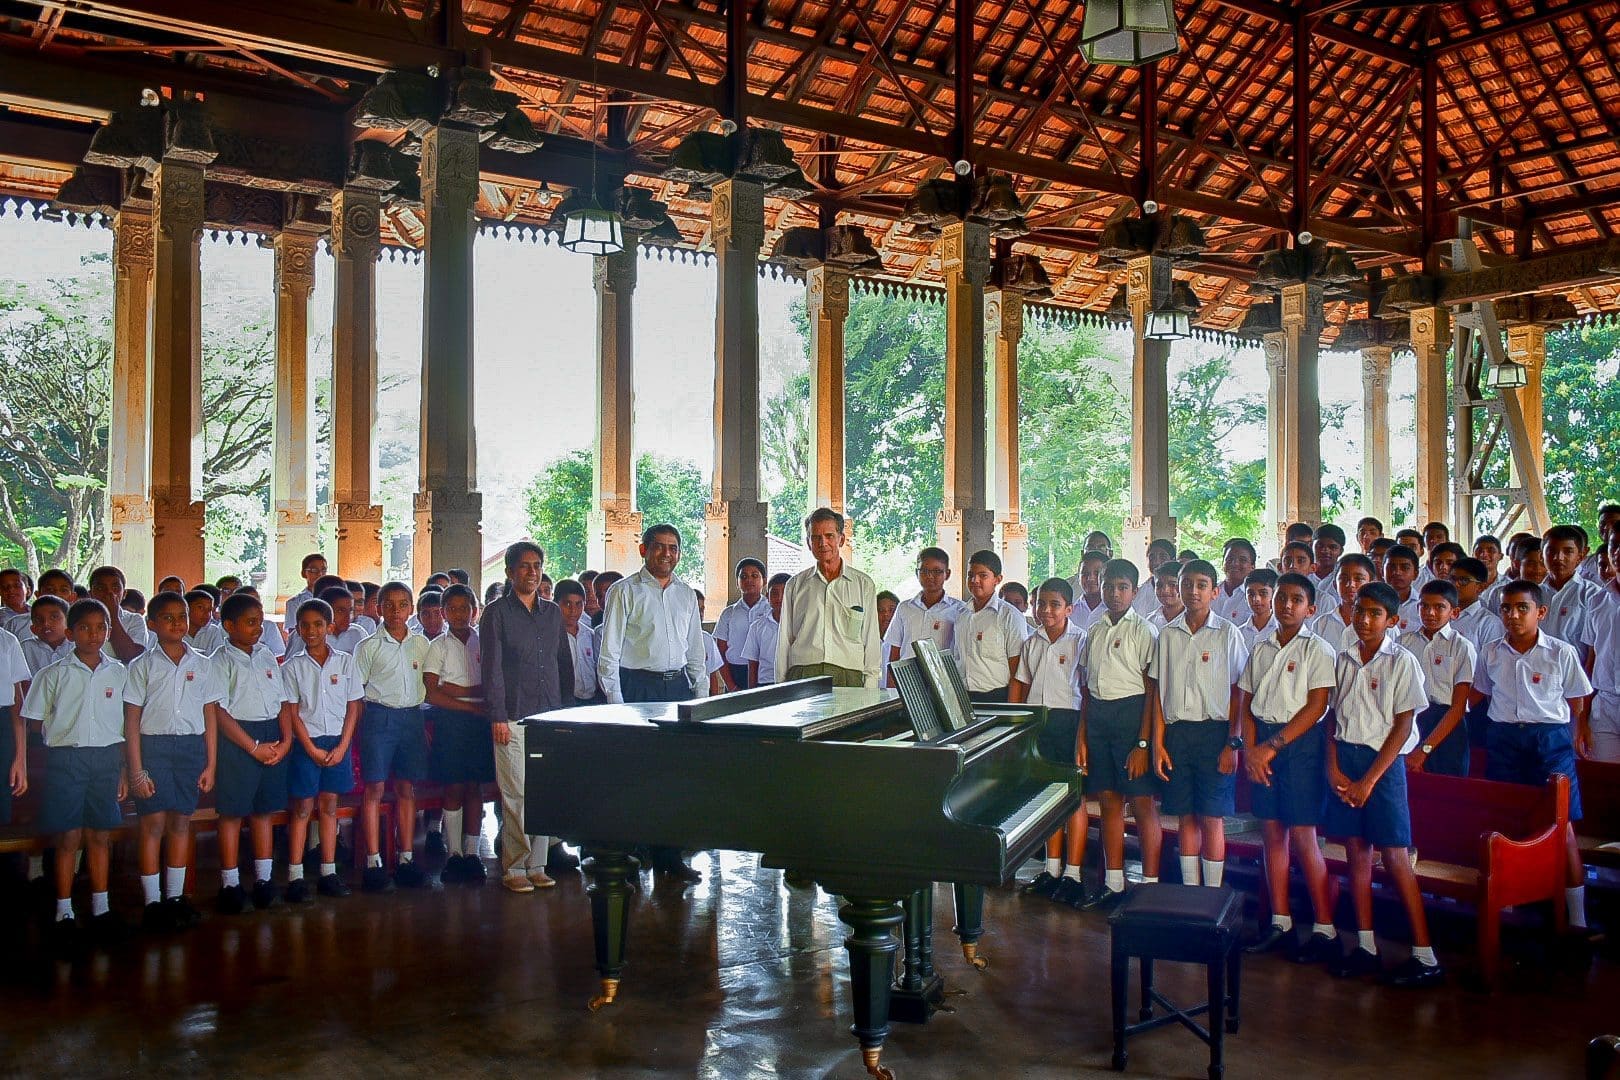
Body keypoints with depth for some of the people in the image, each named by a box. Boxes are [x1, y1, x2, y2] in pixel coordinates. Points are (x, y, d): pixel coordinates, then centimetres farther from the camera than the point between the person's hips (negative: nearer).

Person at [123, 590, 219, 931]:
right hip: (153, 746, -2)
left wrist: (211, 764, 5)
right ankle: (152, 902, 6)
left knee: (181, 822, 7)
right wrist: (136, 770, -8)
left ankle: (175, 897, 16)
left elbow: (210, 717, 8)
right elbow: (132, 720, -2)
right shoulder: (142, 666, 1)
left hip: (191, 747, 2)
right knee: (153, 824, -2)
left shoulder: (201, 665, 8)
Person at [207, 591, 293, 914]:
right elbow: (220, 712, -12)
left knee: (264, 810, 11)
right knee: (232, 813, 1)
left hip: (273, 737, 5)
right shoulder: (221, 661, -6)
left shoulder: (267, 656, 11)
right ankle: (230, 884, 10)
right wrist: (254, 747, -14)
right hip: (237, 739, -5)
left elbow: (282, 702, 12)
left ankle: (263, 879, 19)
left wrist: (286, 740, -1)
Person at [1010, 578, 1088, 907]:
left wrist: (1084, 735, -13)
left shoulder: (1080, 641, -4)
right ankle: (1053, 869, 15)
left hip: (1069, 721, -5)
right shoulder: (1032, 642, 12)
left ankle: (1073, 874, 2)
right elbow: (1020, 685, 16)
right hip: (1036, 721, 5)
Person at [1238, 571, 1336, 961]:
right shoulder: (1260, 648, 12)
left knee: (1302, 837, -5)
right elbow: (1246, 702, 11)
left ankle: (1325, 929, 5)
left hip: (1300, 743, -5)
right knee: (1271, 833, 8)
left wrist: (1273, 746, -13)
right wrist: (1250, 750, -2)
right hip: (1263, 744, 5)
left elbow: (1316, 706, -11)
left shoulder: (1317, 650, -4)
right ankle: (1280, 923, 16)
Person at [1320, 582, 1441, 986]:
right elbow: (1333, 717, 9)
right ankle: (1366, 947, 14)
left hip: (1382, 761, -5)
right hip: (1343, 759, 5)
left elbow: (1402, 725, -8)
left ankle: (1425, 956, 1)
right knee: (1356, 851, 7)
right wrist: (1333, 767, -5)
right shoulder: (1344, 660, 9)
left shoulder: (1401, 662, -6)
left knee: (1394, 856, -6)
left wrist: (1369, 779, -12)